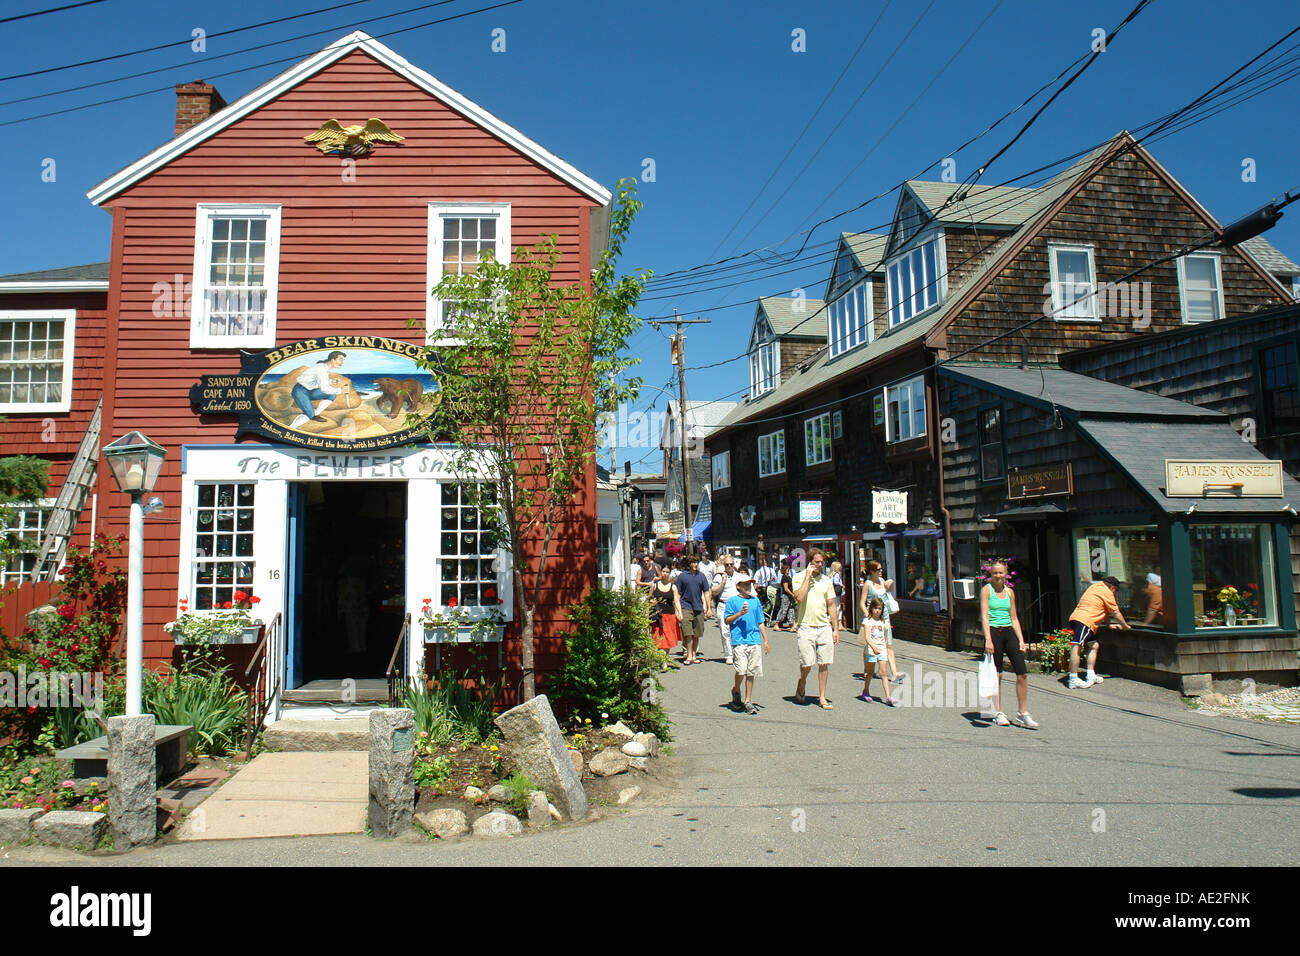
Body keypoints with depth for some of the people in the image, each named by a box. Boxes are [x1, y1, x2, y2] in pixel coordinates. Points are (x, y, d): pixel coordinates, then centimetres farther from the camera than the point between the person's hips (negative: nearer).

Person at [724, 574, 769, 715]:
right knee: (741, 670, -12)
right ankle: (736, 691, 17)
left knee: (751, 673, 3)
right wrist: (740, 613, -13)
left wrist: (766, 641, 14)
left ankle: (748, 702, 11)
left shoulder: (755, 601, 16)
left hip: (754, 641, 4)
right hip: (739, 641, -4)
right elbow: (727, 620, 1)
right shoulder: (732, 601, 3)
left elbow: (760, 622, 18)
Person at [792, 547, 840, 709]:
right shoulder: (799, 577, -1)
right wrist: (808, 577, -13)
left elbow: (831, 606, 13)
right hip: (806, 627, -4)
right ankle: (801, 686, 24)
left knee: (824, 664, 3)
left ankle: (822, 698, 12)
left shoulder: (826, 580, 10)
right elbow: (799, 598, -18)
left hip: (824, 627, 4)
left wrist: (836, 629, 9)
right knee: (807, 664, -6)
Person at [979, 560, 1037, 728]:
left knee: (1023, 674, -4)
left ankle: (1023, 714, 4)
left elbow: (1014, 618, 16)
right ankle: (999, 713, 13)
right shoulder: (986, 590, -2)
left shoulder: (1009, 591, 13)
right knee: (996, 675, 1)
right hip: (993, 632, -4)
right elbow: (984, 616, -10)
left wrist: (1021, 640, 6)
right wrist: (988, 640, -19)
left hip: (1009, 632, 5)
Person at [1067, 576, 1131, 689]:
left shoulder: (1095, 587, 27)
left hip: (1076, 618, 10)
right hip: (1084, 621, -10)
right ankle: (1073, 680, -21)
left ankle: (1091, 675, 16)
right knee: (1077, 647, -16)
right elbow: (1116, 613, 8)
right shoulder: (1107, 592, 1)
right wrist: (1125, 626, 22)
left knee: (1095, 645, 17)